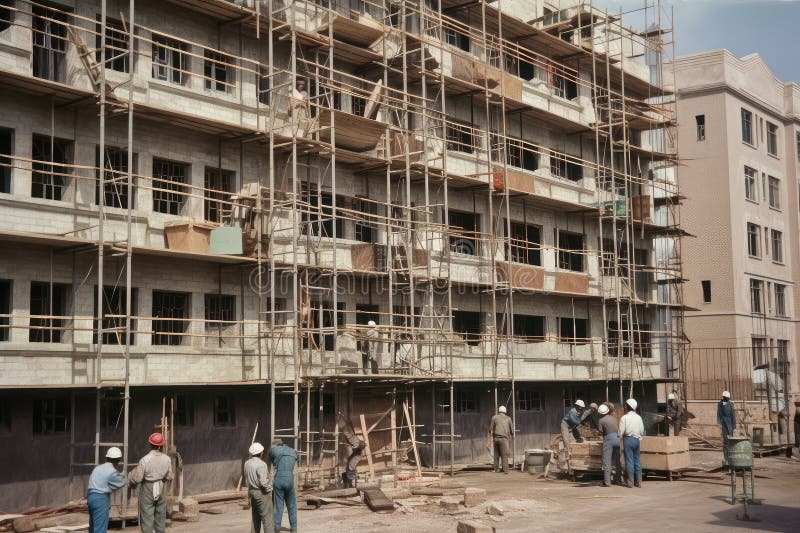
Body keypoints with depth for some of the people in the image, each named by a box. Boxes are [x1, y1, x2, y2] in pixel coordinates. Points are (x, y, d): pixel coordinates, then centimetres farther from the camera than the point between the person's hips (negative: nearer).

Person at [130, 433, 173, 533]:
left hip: (147, 492, -4)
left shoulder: (144, 460, -20)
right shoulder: (167, 459, -8)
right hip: (161, 491, 4)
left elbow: (137, 479, -15)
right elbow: (169, 477, 1)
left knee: (147, 518, 4)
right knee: (160, 518, 16)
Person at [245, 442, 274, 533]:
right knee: (267, 517, -4)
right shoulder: (261, 464, -21)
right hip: (262, 493, -8)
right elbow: (263, 482, -25)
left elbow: (246, 478, 10)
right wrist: (269, 489, -7)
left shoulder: (247, 463, 3)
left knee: (256, 518, 15)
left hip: (252, 491, 8)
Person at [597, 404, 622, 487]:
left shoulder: (601, 420, -4)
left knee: (607, 461, -2)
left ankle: (607, 481, -7)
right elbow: (618, 427, 13)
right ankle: (618, 479, 24)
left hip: (609, 438, -5)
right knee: (617, 461, 17)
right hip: (617, 438, 5)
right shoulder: (613, 418, 10)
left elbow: (601, 431, 1)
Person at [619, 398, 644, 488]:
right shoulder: (638, 417, 6)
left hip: (628, 439, -5)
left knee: (629, 460, -1)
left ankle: (631, 482, -1)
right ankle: (638, 481, 11)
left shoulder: (624, 418, -10)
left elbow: (621, 432, -11)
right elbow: (642, 431, 9)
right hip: (637, 440, 5)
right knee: (637, 460, 10)